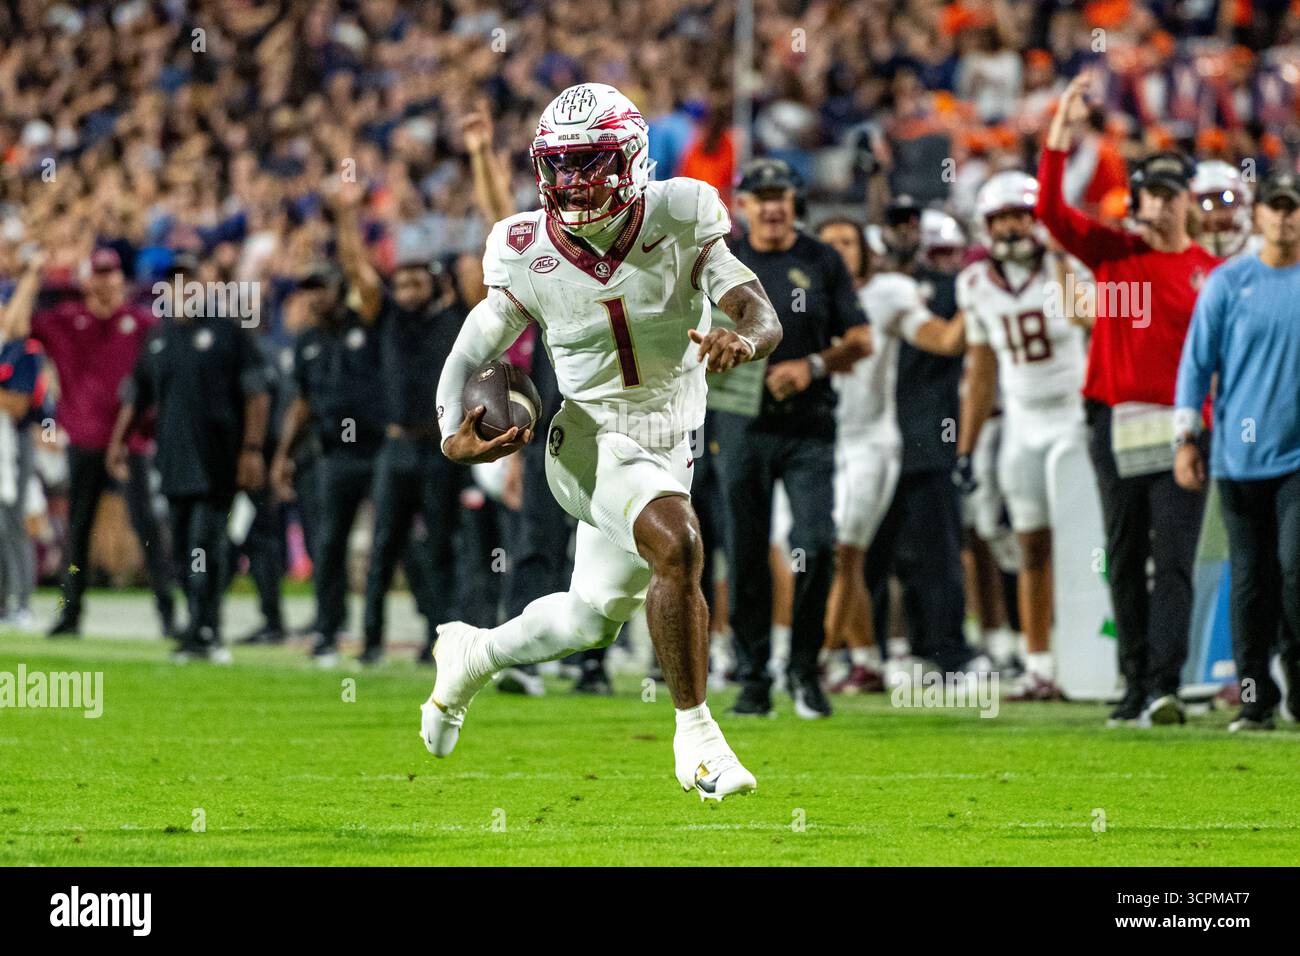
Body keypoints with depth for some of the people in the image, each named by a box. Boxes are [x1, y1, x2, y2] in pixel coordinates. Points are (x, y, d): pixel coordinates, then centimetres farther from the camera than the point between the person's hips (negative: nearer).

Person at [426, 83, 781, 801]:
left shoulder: (679, 223, -14)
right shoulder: (528, 256, -14)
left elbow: (763, 317, -20)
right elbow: (467, 358, -4)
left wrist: (744, 340, -45)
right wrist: (454, 436, -24)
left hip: (669, 449, 4)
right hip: (592, 441, -4)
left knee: (592, 619, 18)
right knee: (676, 545, -31)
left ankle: (471, 655, 47)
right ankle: (696, 736, -19)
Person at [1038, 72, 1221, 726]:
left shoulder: (1211, 273, 4)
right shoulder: (1113, 251, 8)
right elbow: (1051, 210, -1)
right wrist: (1060, 129, -6)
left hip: (1181, 428, -2)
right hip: (1115, 424, 2)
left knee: (1173, 561, -10)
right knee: (1124, 561, 8)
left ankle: (1164, 687, -15)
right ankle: (1135, 684, 14)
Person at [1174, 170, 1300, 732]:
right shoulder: (1228, 283, 4)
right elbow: (1197, 362, 5)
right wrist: (1186, 439, -1)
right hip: (1240, 457, 1)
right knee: (1251, 580, 5)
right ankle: (1255, 699, 12)